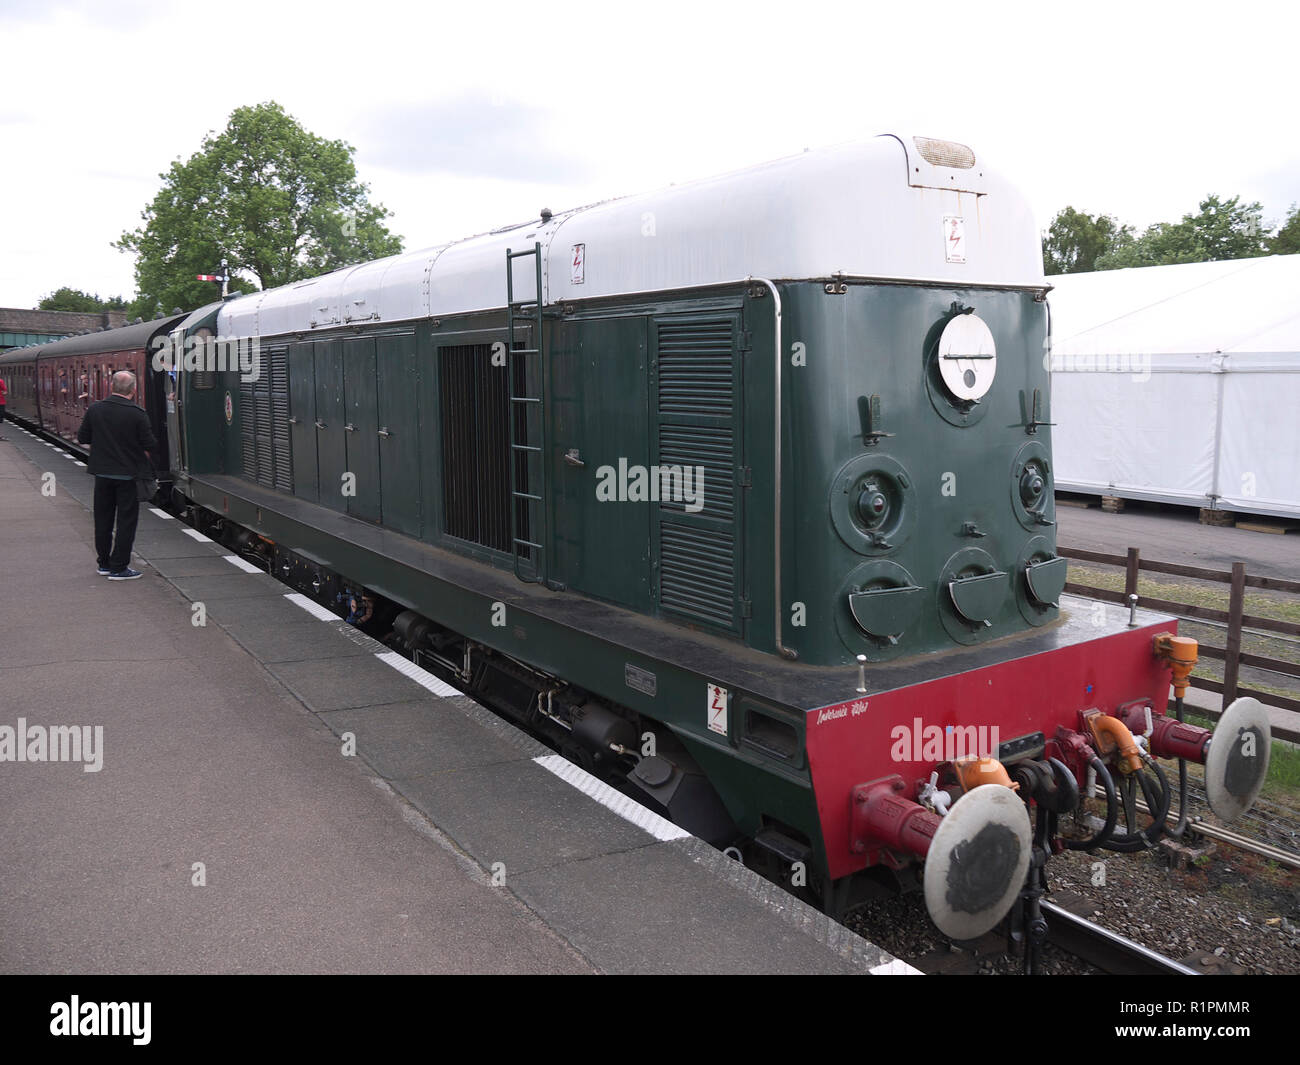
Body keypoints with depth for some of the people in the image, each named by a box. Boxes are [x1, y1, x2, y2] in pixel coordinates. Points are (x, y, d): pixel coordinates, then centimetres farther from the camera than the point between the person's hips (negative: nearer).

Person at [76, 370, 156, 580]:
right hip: (128, 474, -4)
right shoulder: (137, 415, -16)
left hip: (102, 474, 4)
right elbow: (150, 445, -12)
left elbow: (82, 438, 3)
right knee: (126, 521, 4)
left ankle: (104, 563, 25)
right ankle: (119, 568, 5)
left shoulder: (95, 409, -4)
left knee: (103, 520, 16)